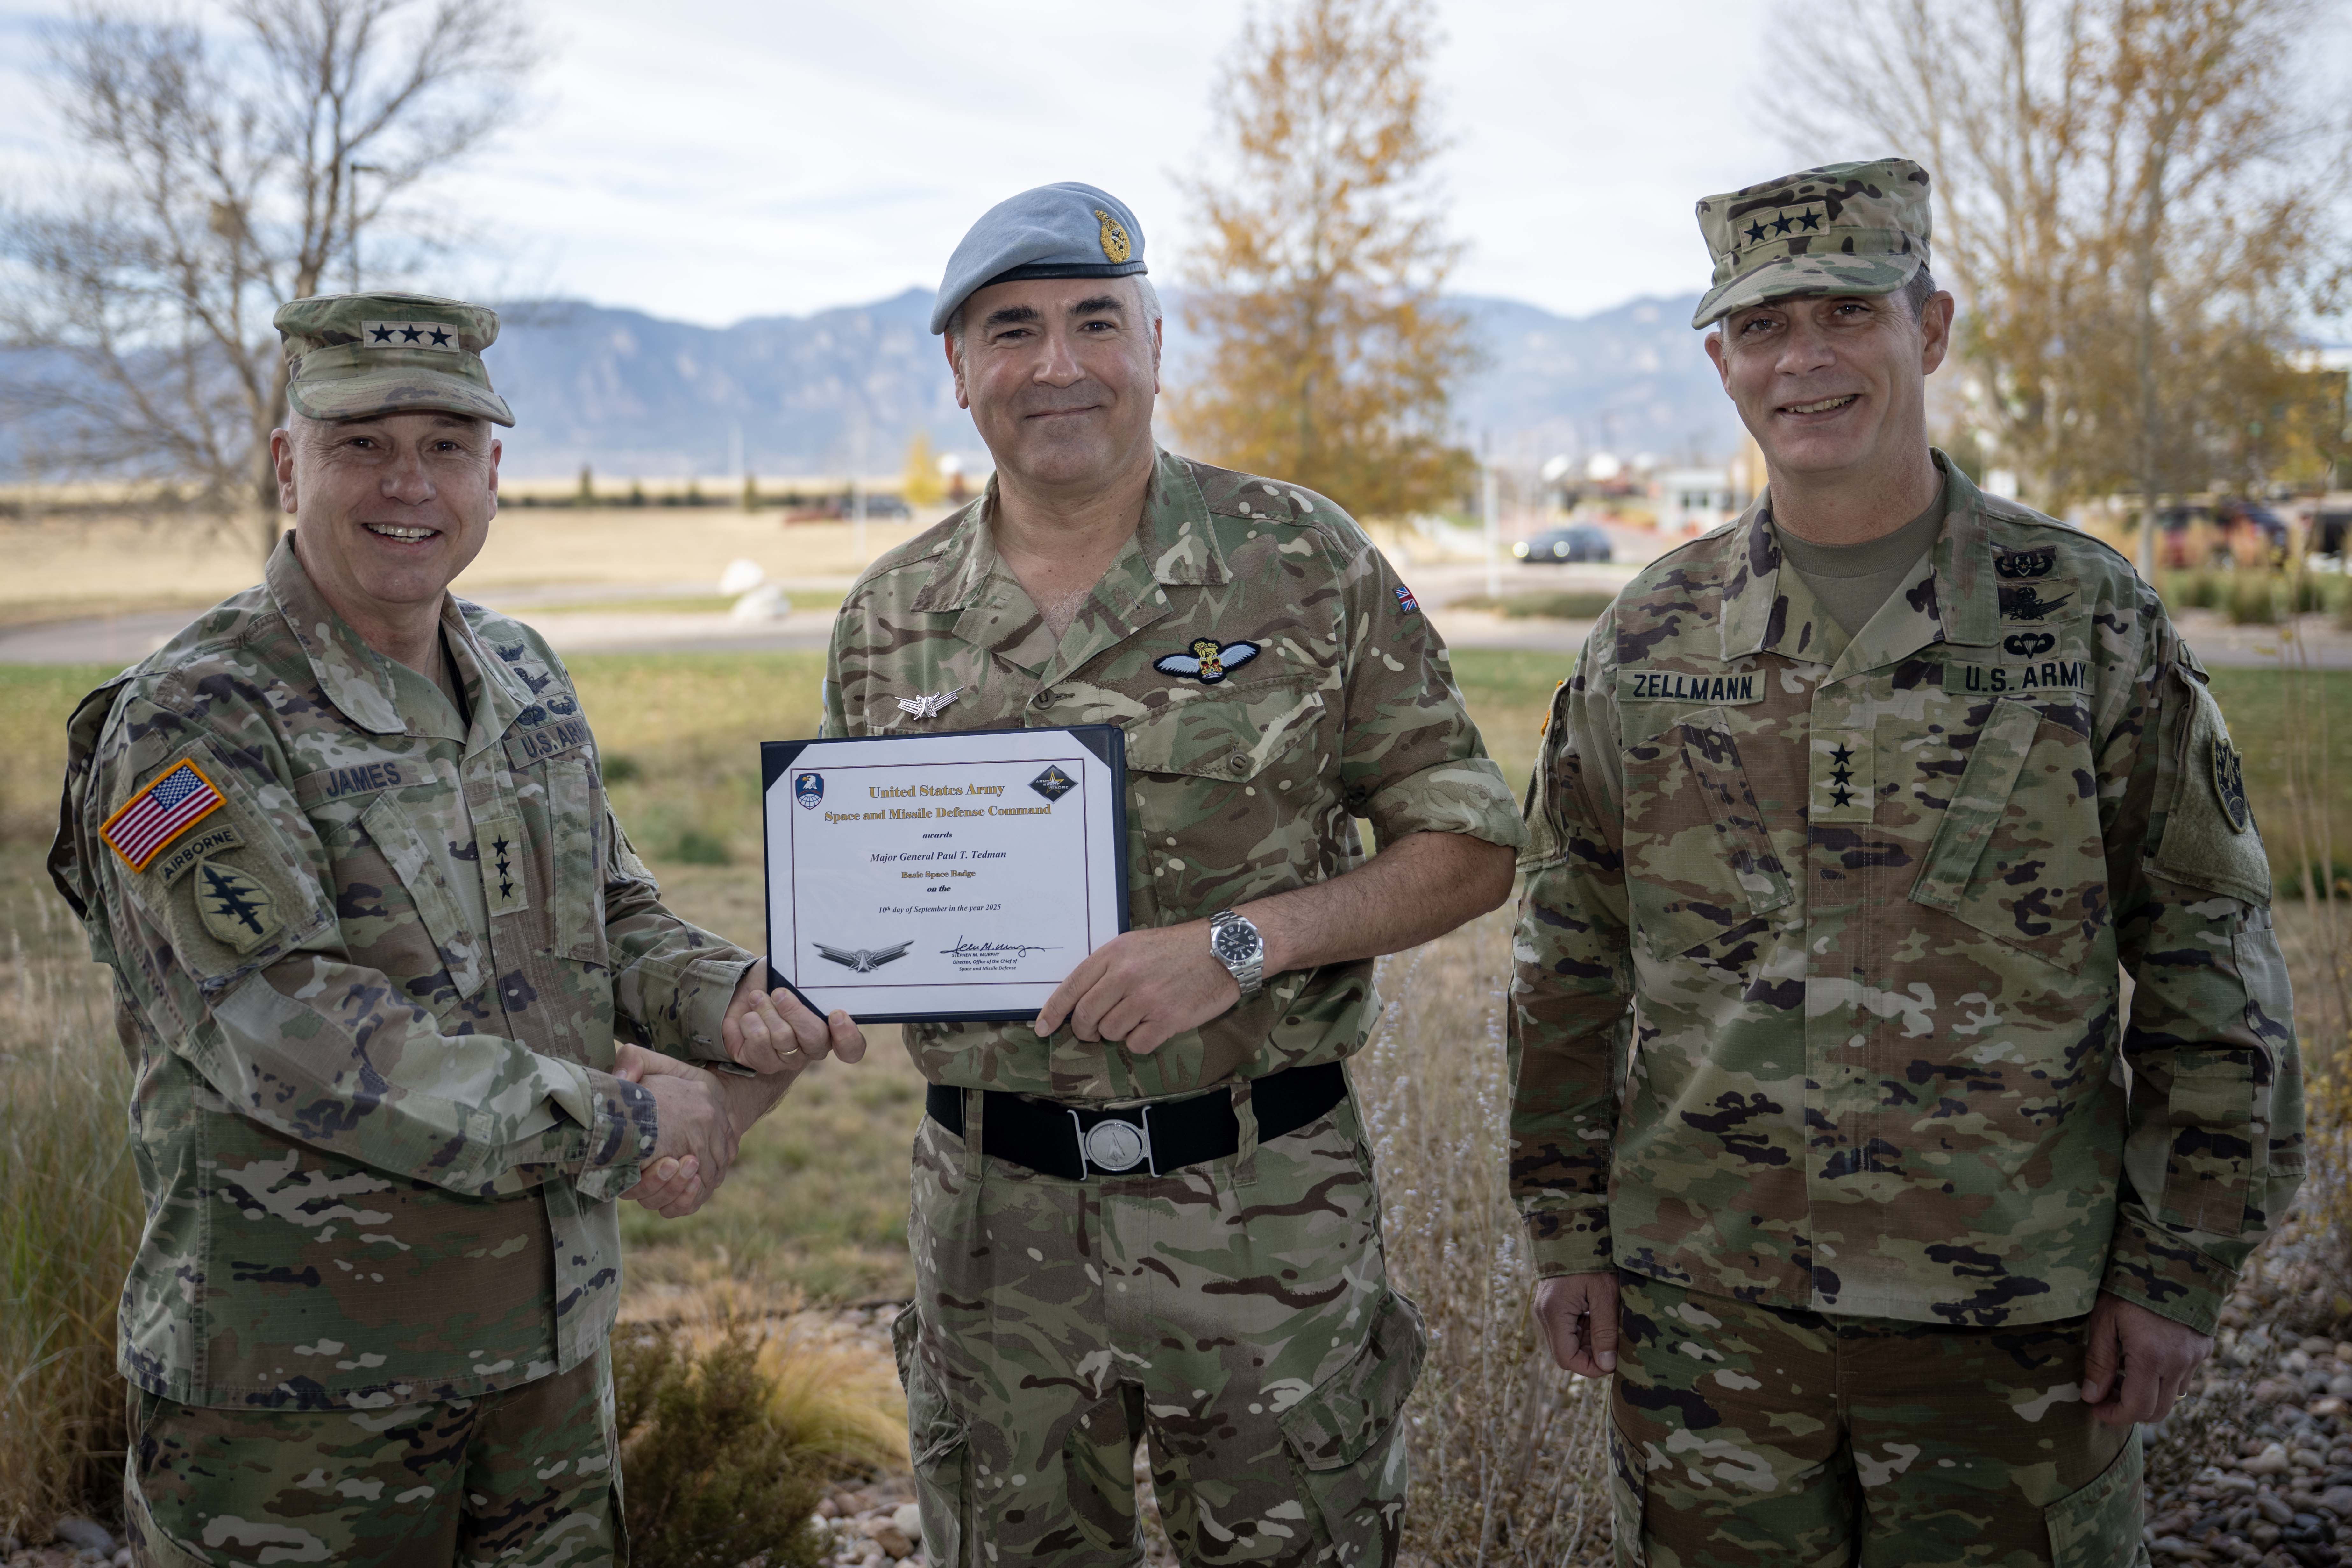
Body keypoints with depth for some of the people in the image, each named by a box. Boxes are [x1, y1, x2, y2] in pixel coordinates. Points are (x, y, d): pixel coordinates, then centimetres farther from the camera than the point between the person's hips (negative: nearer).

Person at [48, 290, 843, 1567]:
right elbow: (286, 1034, -24)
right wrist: (615, 1126, -22)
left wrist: (721, 1001, -7)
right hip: (295, 1368, -6)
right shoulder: (192, 724, -15)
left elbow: (610, 911, 16)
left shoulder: (525, 680, 7)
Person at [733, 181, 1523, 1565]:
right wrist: (739, 1077, -4)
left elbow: (1469, 848, -4)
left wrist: (1240, 943, -17)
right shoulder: (891, 620, 4)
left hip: (1265, 1206, -2)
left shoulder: (1305, 565, -5)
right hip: (996, 1215, 3)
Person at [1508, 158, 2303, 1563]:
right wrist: (1570, 1230, 6)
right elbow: (1572, 959, 7)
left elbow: (2213, 968, -1)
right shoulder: (1649, 639, 2)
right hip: (1701, 1305, 2)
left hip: (2010, 1318, -1)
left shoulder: (2093, 618, -4)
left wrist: (2178, 1273, -4)